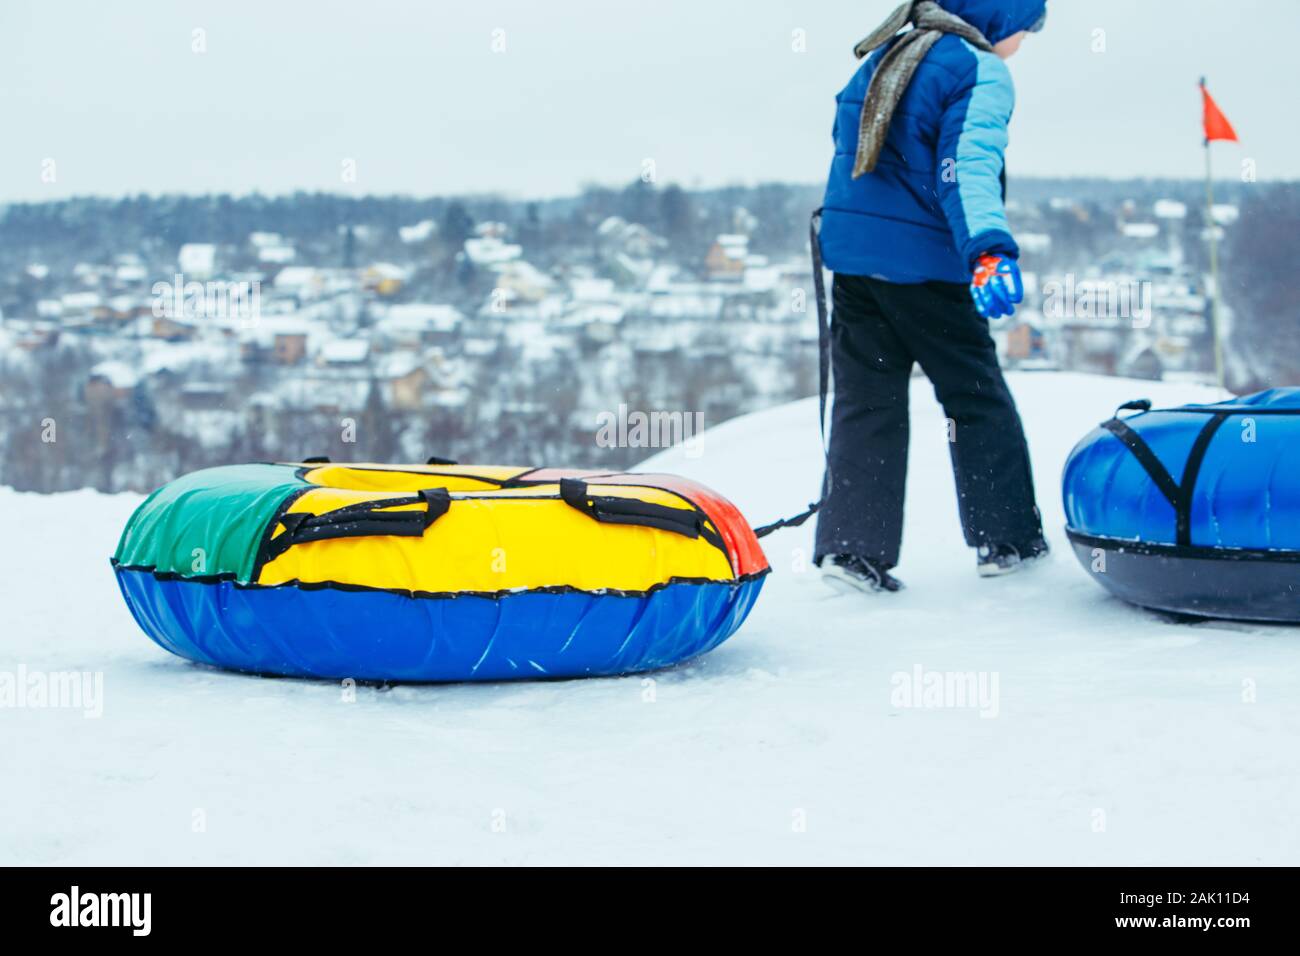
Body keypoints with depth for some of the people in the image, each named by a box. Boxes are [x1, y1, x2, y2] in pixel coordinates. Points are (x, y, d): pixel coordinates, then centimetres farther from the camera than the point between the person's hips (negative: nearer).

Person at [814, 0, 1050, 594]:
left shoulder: (887, 55, 14)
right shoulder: (980, 71, -11)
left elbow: (845, 138, 24)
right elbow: (970, 164, -26)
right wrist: (990, 249, -38)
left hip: (851, 250, 6)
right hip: (924, 261, -6)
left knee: (867, 399, 7)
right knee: (977, 397, 9)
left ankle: (851, 545, -4)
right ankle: (1007, 538, 17)